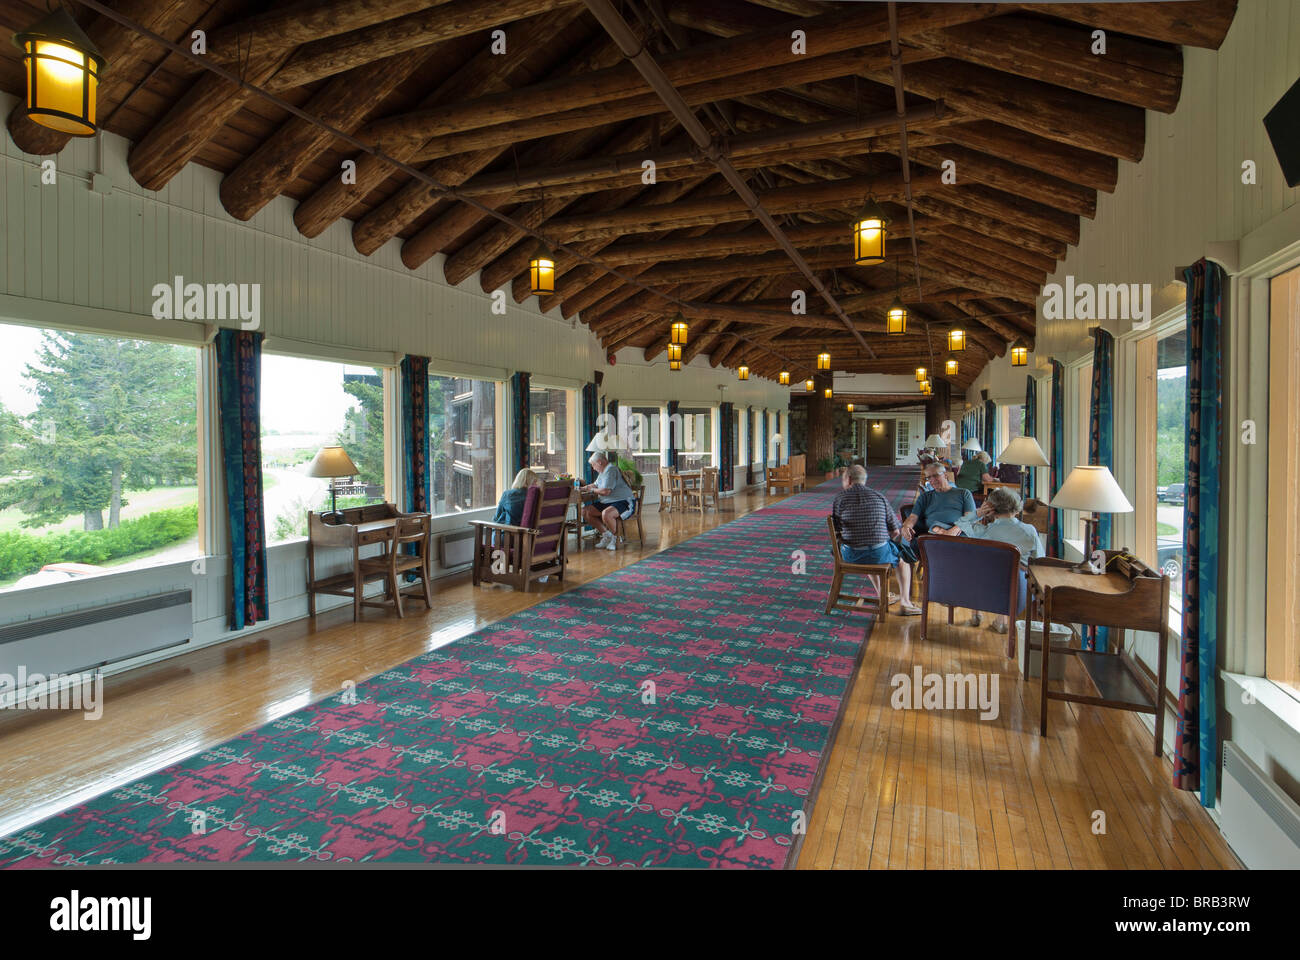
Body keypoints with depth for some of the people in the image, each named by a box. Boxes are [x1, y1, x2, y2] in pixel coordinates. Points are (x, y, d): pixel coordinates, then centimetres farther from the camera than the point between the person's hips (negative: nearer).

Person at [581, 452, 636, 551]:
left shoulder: (611, 470, -14)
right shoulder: (603, 471, 19)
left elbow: (606, 491, -22)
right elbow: (595, 484, 39)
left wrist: (592, 490, -4)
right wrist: (583, 488, 27)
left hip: (623, 502, -11)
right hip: (606, 502, 11)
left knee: (606, 514, -39)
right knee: (585, 511, -1)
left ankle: (616, 539, -12)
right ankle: (606, 534, 4)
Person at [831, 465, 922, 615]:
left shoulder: (840, 497, -4)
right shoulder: (879, 497, -1)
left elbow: (837, 529, -4)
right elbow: (896, 530, 1)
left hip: (850, 556, 1)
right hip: (879, 554, -1)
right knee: (902, 557, 30)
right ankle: (904, 602, 19)